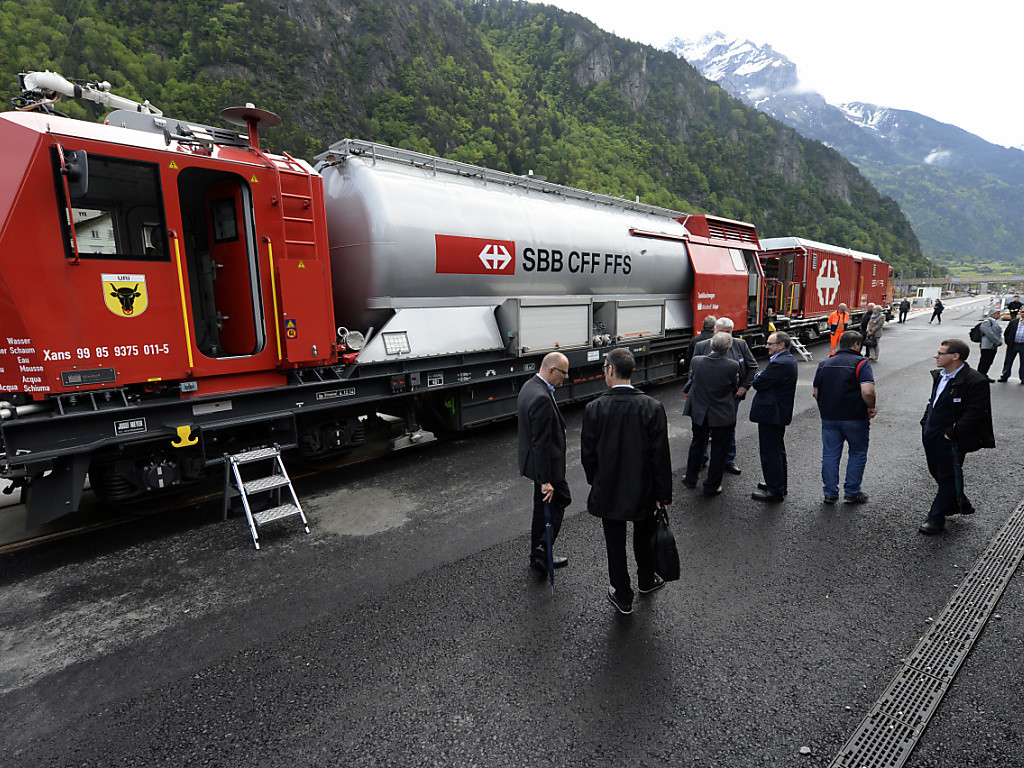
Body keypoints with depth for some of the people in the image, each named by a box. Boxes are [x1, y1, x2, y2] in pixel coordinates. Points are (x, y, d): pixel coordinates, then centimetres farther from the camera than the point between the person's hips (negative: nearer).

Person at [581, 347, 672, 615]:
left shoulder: (594, 409, -17)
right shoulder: (653, 408, -16)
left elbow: (587, 455, -8)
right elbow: (661, 456, -12)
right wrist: (663, 493, 0)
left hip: (608, 491, -1)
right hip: (643, 491, 2)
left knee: (615, 543, 15)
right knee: (644, 537, 26)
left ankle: (623, 597, 31)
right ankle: (646, 580, 49)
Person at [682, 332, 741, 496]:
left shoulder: (696, 361, -12)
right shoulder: (733, 366, -17)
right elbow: (735, 388, -1)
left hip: (699, 413, 3)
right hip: (723, 416, -3)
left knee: (697, 445, 22)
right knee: (719, 451, 12)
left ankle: (691, 479, 36)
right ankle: (711, 486, 22)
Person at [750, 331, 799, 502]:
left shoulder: (778, 363, -23)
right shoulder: (790, 359, 11)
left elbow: (758, 384, -20)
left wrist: (757, 377, -1)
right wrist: (761, 377, -2)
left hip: (770, 414, -11)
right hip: (781, 412, 11)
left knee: (770, 452, -1)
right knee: (778, 450, 21)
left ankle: (775, 491, 7)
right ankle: (781, 485, 34)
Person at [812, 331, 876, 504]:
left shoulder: (824, 364, 7)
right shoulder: (861, 364, -9)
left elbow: (815, 392, 10)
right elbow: (868, 392, -23)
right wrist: (871, 408, -6)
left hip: (828, 418, 4)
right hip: (855, 418, -4)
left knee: (830, 455, 9)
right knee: (857, 454, 13)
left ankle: (830, 494, 15)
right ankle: (852, 493, 20)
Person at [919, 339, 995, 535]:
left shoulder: (975, 381, -18)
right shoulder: (939, 375, 8)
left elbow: (975, 413, -21)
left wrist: (952, 433, -21)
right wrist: (925, 422, 11)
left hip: (951, 442, -8)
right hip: (931, 438, 8)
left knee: (948, 479, 5)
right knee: (938, 474, 21)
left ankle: (936, 518, 16)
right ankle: (962, 505, 42)